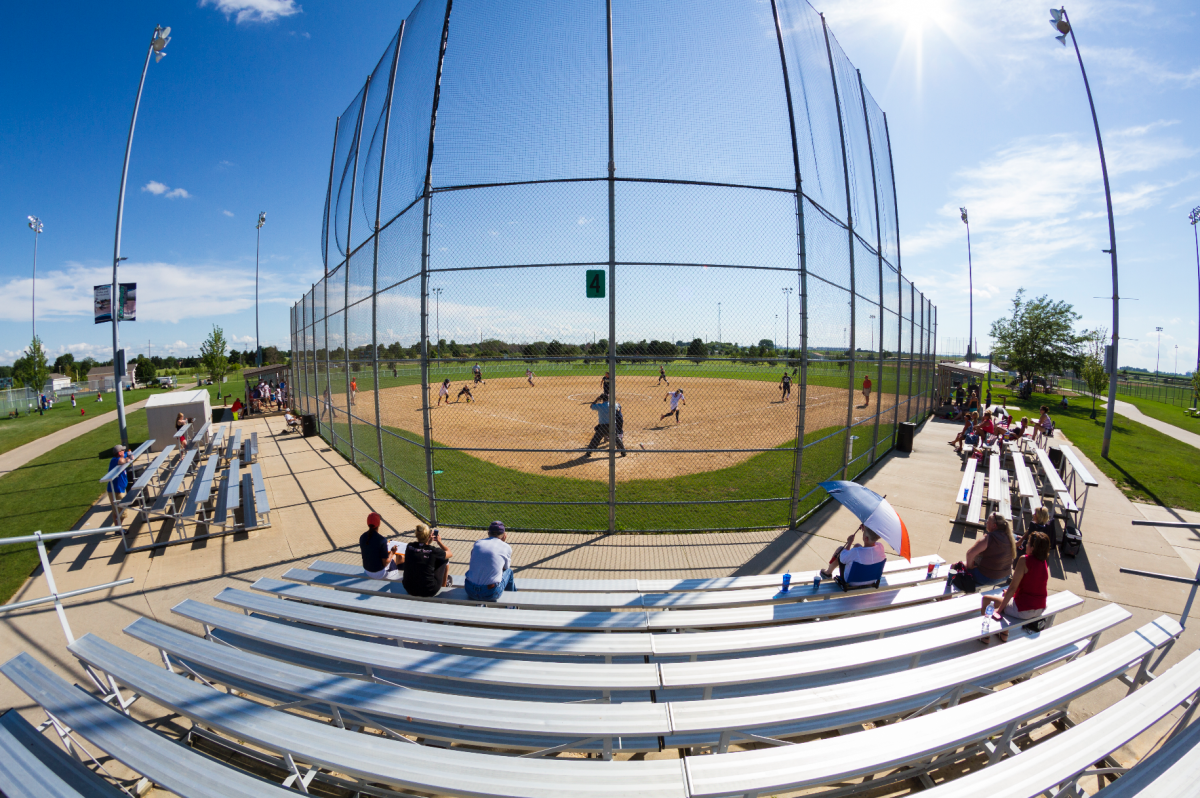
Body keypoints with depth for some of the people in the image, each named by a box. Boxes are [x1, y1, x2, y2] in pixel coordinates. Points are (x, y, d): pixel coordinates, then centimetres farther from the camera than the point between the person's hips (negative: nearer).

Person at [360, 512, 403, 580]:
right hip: (380, 573, -7)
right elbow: (385, 563, -22)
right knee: (401, 557, 14)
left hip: (367, 571, 7)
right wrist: (392, 552, -5)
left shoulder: (362, 537, -9)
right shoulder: (381, 540, -28)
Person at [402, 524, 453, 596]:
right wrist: (439, 541, 15)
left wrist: (428, 542, 19)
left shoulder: (409, 547, -8)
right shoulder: (433, 551, -17)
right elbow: (450, 553, 4)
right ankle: (444, 585, 36)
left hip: (409, 590, 4)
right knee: (444, 559, 14)